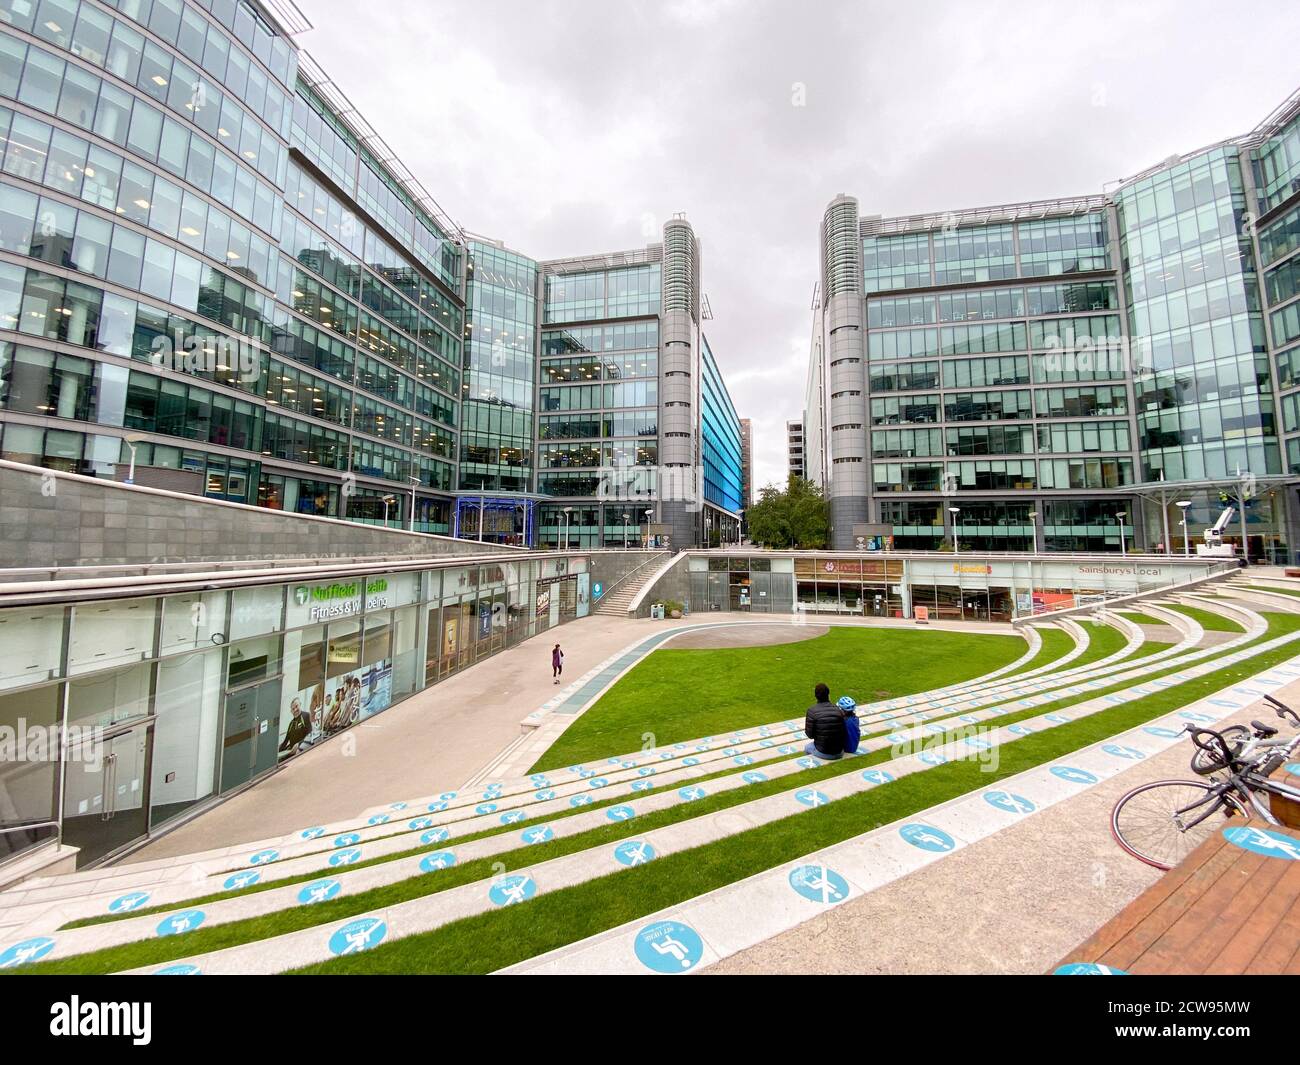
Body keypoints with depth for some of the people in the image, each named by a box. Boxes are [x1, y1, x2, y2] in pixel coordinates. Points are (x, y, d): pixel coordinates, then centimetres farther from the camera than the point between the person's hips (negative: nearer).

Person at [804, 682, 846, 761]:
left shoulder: (812, 710, -16)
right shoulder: (839, 710, -8)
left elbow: (809, 734, -12)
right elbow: (843, 732, -2)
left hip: (822, 753, -2)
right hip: (839, 753, 2)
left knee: (807, 748, 31)